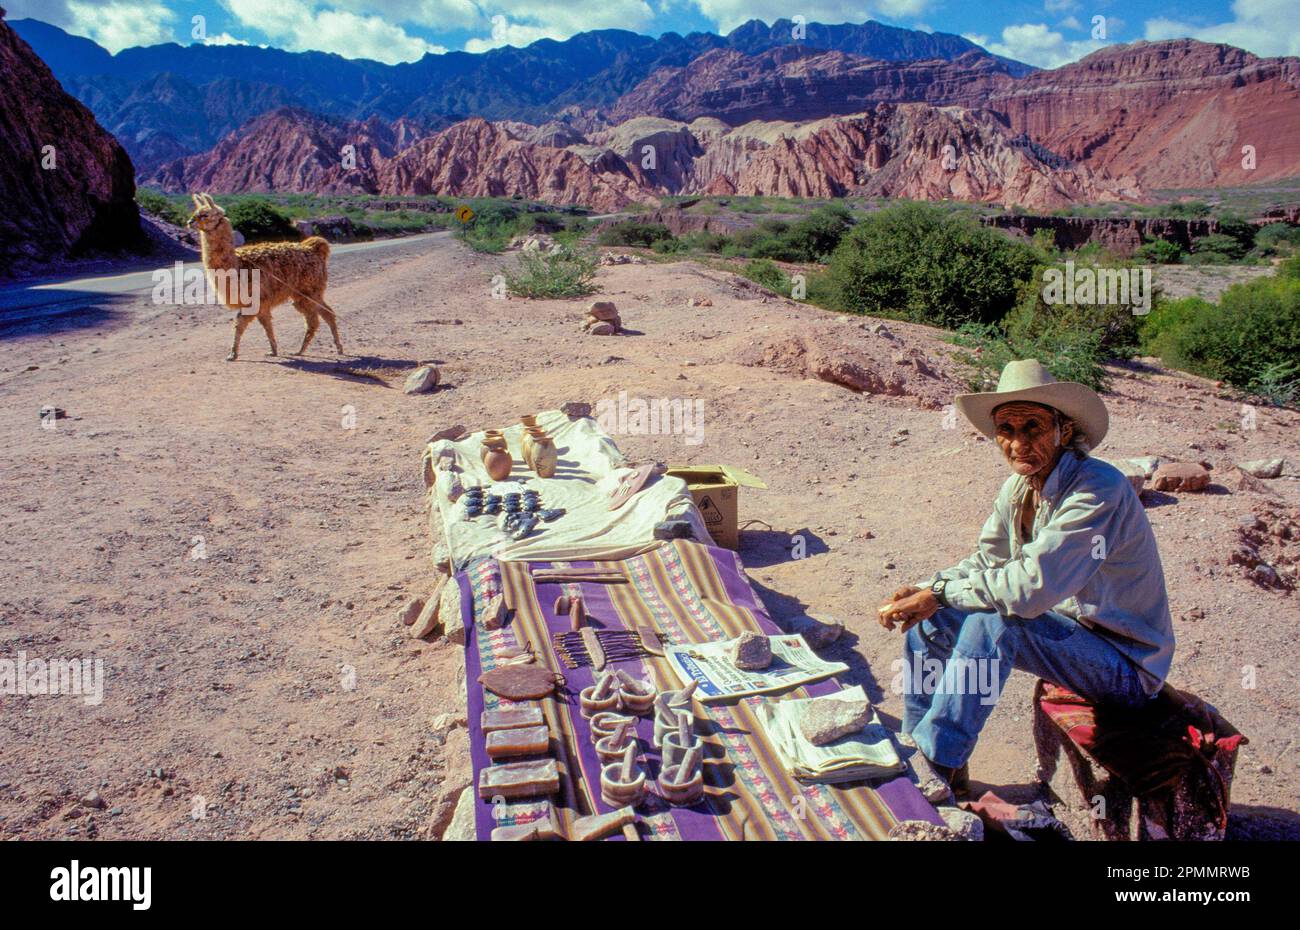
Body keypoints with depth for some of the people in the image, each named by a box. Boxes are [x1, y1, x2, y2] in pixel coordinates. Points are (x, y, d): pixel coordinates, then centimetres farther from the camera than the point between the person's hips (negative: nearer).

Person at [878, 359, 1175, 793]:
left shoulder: (1099, 489, -27)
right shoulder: (1018, 488, -1)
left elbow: (1030, 587, -35)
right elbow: (985, 562, 8)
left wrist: (939, 592, -24)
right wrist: (925, 593, -11)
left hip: (1125, 664, -8)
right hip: (1065, 631, 8)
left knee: (994, 619, -31)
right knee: (928, 621, 0)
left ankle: (939, 766, -20)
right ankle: (920, 754, 12)